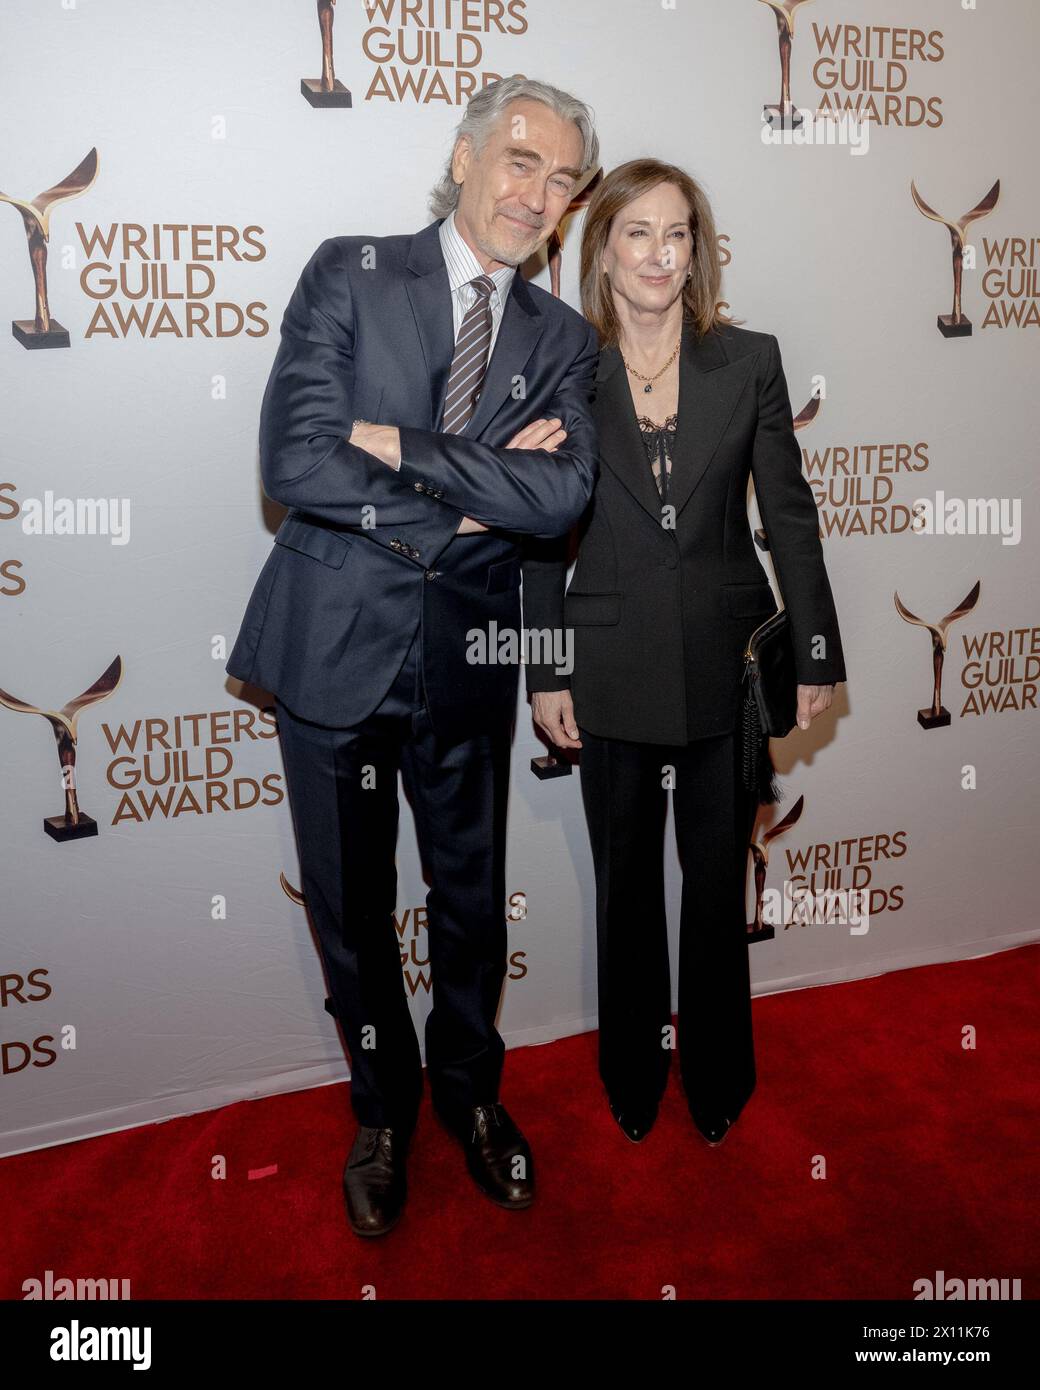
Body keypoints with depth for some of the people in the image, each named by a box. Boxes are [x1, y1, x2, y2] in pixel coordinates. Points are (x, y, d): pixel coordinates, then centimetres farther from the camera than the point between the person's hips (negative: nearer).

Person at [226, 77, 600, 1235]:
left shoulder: (561, 338, 5)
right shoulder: (349, 274, -2)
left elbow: (561, 496, -14)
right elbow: (294, 462, -16)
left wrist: (399, 444, -18)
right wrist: (480, 484, -15)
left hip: (467, 653, 2)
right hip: (334, 642, -2)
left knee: (471, 898, 16)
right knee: (351, 907, 13)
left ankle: (469, 1088, 43)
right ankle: (382, 1108, 38)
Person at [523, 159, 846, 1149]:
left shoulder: (749, 361, 1)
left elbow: (789, 515, 3)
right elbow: (542, 536, 1)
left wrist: (815, 653, 2)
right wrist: (545, 675, -2)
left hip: (727, 667, 1)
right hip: (614, 671, 0)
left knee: (718, 883, 12)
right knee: (625, 882, 14)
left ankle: (717, 1077, 34)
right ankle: (633, 1076, 35)